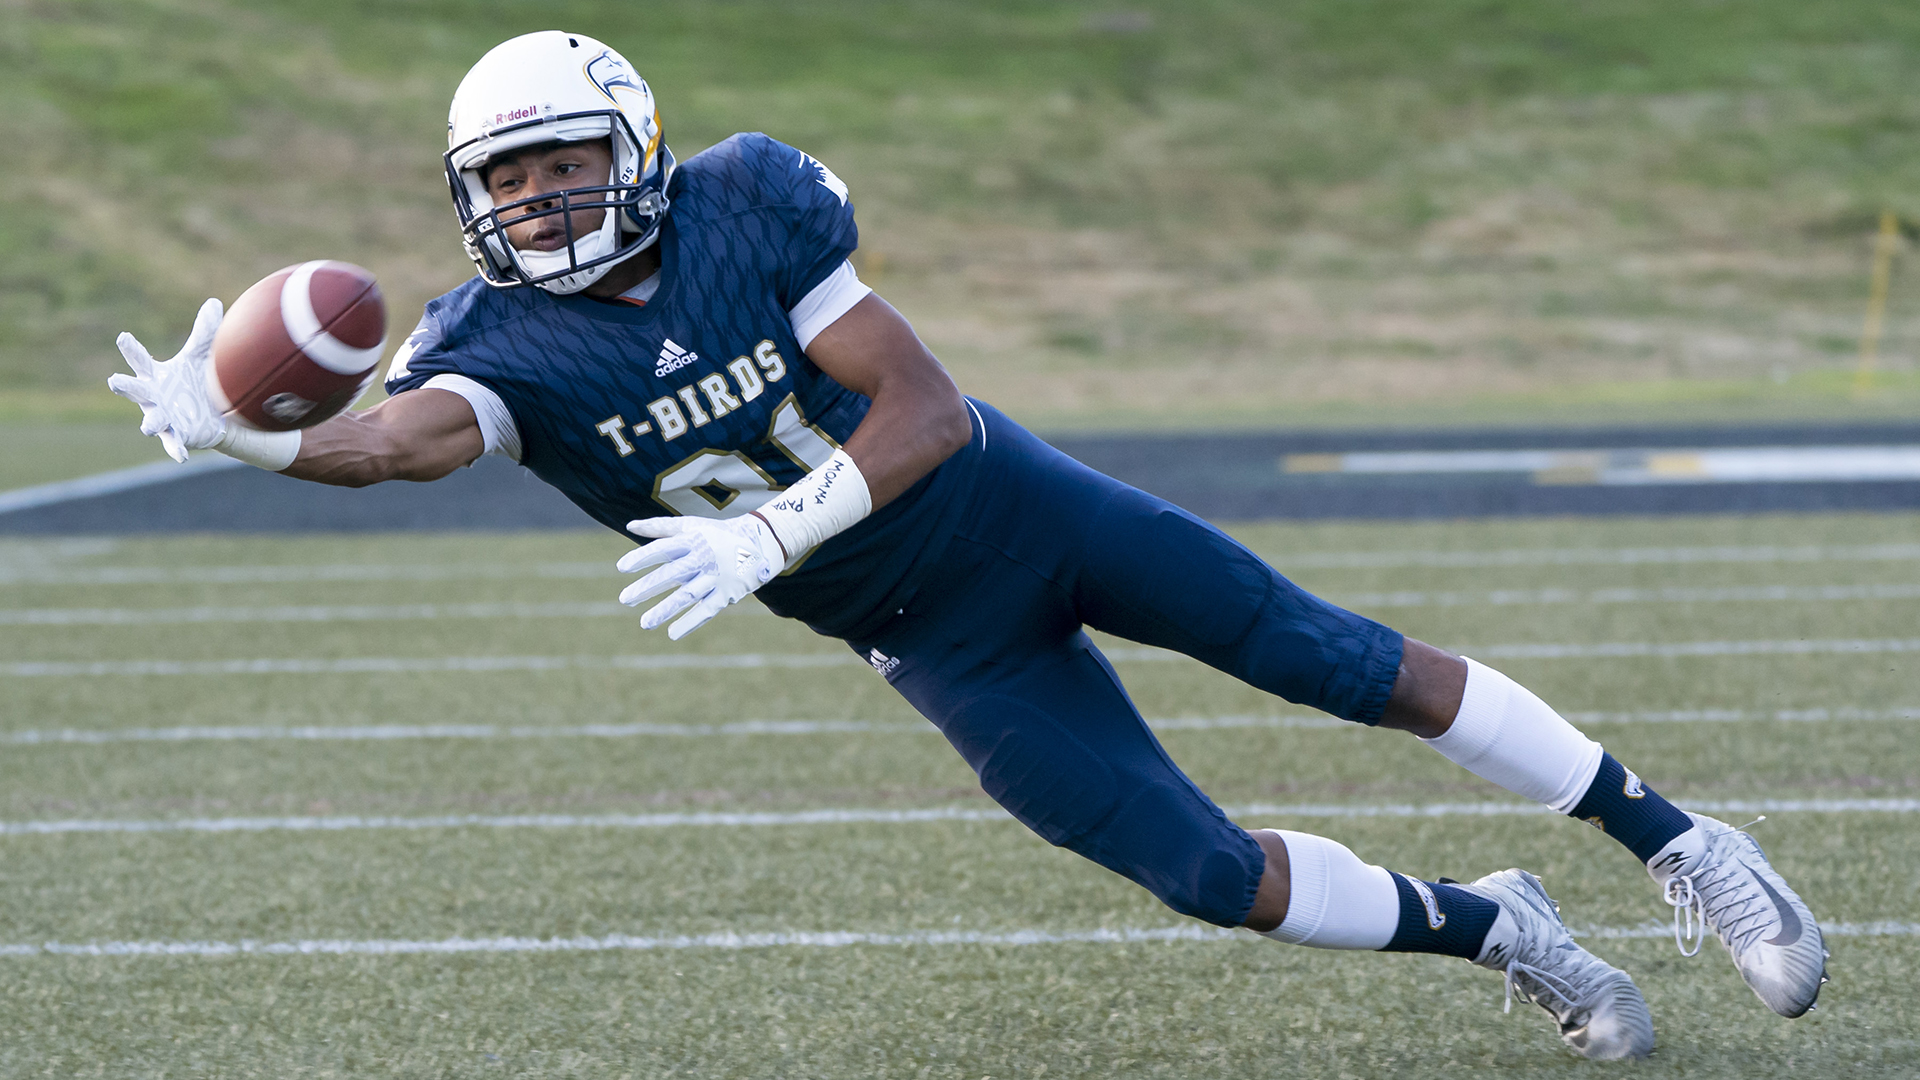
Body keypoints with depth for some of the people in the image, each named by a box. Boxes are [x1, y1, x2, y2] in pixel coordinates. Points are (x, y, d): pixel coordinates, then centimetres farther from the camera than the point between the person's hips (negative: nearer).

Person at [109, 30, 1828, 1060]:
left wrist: (764, 540, -34)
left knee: (1353, 668, 1)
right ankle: (1491, 933, 22)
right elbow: (414, 435, -38)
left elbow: (925, 410, -20)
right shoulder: (510, 343, -14)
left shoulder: (750, 211, -17)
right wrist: (245, 436, -59)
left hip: (1023, 509, -1)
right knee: (1216, 878, -4)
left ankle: (1673, 838, 19)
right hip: (947, 654, 1)